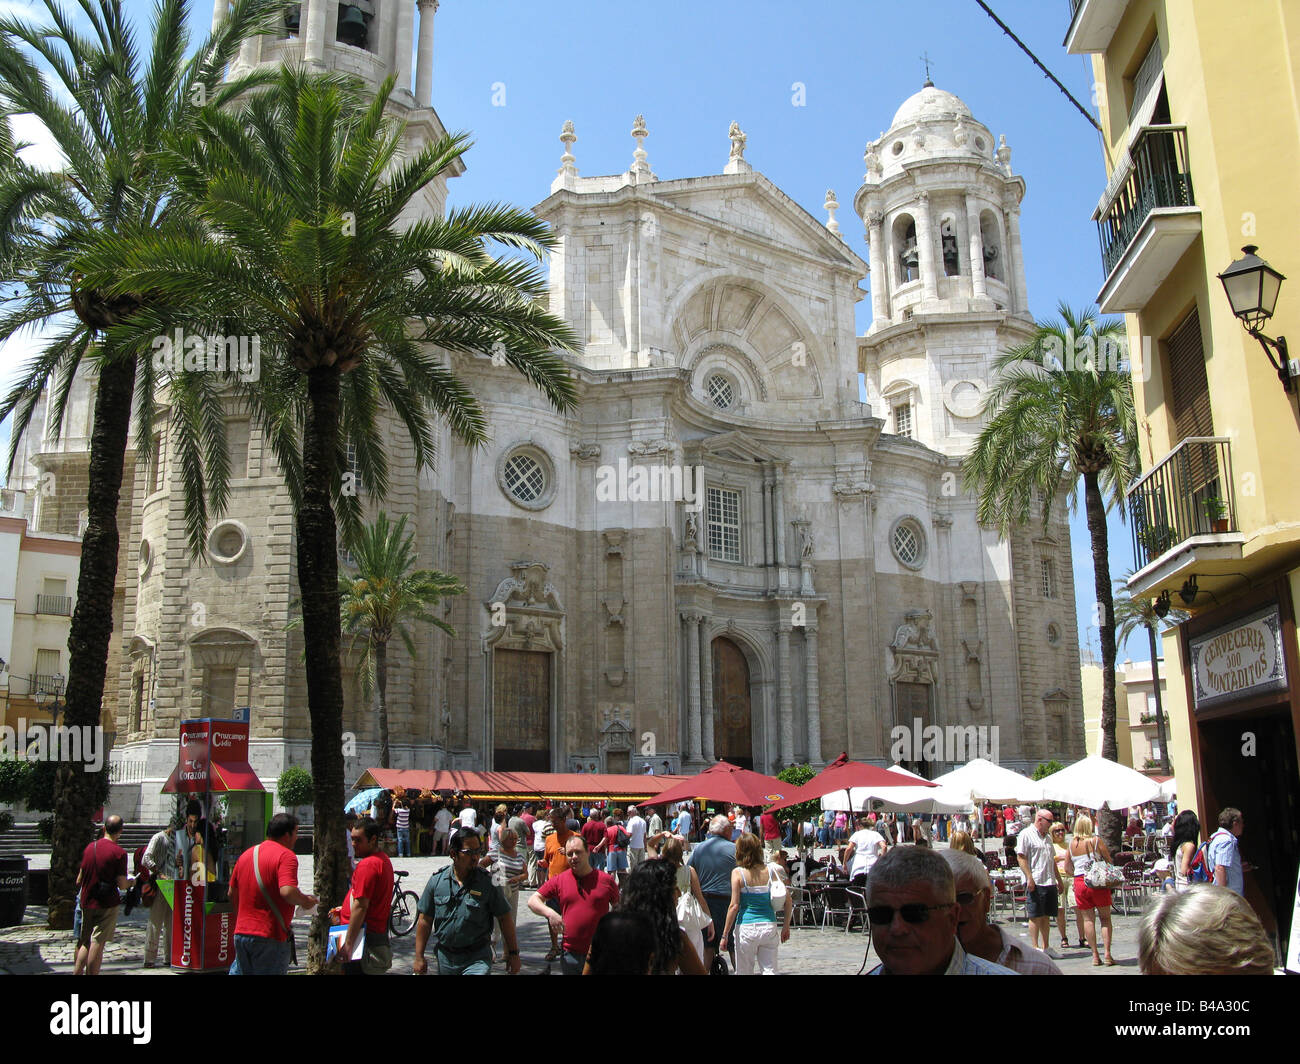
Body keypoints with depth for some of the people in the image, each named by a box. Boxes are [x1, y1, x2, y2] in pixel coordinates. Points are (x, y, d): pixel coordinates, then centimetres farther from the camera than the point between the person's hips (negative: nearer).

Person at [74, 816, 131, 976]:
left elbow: (79, 880, 12)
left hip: (87, 902, 5)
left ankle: (76, 971, 15)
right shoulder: (119, 853, -12)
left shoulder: (89, 848, 5)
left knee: (85, 943, 17)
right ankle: (91, 973, 0)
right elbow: (122, 885, -14)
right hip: (107, 904, -5)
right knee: (98, 943, -1)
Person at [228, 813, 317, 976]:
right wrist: (305, 901, -6)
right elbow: (287, 891, -26)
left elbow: (232, 893, 19)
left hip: (241, 933, 7)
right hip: (270, 937, -7)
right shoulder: (286, 855, -12)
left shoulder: (246, 854, 12)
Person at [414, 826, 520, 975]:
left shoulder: (487, 882, -8)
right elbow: (425, 921, 3)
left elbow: (504, 919, -2)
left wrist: (513, 953, -1)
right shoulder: (437, 880, -2)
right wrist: (419, 957, 3)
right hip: (445, 957, 3)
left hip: (477, 957, -3)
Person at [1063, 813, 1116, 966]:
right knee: (1105, 917, 7)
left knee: (1088, 919, 7)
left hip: (1079, 882, 2)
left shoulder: (1072, 844, 3)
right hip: (1098, 882, -2)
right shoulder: (1096, 841, -5)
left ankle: (1095, 955, 8)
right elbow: (1109, 860, -1)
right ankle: (1107, 953, 0)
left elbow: (1067, 869, 10)